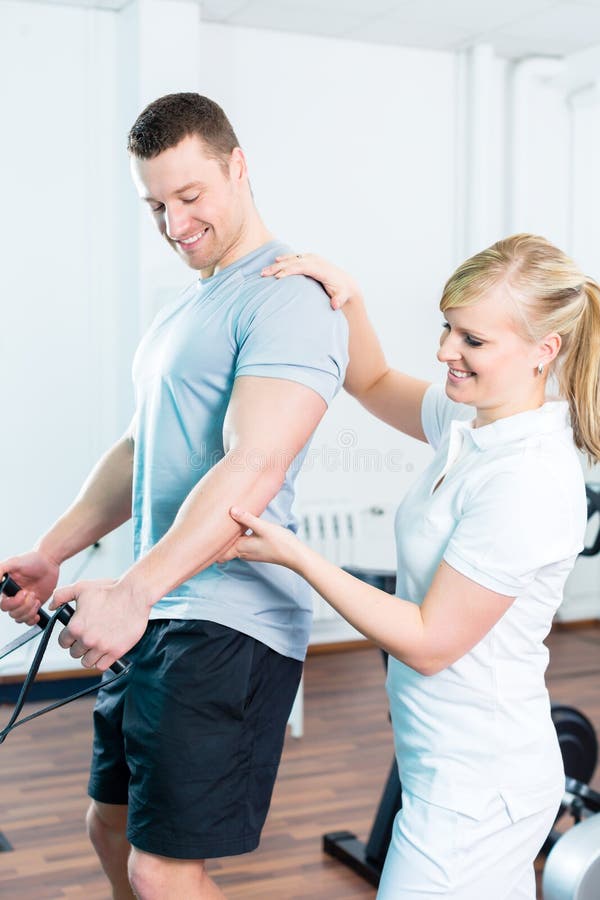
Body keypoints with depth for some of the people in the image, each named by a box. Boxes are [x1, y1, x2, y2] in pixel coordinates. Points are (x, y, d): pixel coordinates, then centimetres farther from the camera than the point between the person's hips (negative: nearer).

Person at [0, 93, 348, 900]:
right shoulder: (185, 309, 18)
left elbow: (254, 468, -26)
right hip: (156, 618, 10)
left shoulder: (288, 300, -14)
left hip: (230, 626, -9)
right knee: (112, 828, 19)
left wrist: (135, 591, -35)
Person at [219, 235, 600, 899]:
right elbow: (374, 384, 19)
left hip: (475, 790, -9)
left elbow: (428, 643, -22)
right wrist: (349, 300, 1)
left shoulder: (526, 481, -26)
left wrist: (295, 555, -20)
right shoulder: (471, 420, 0)